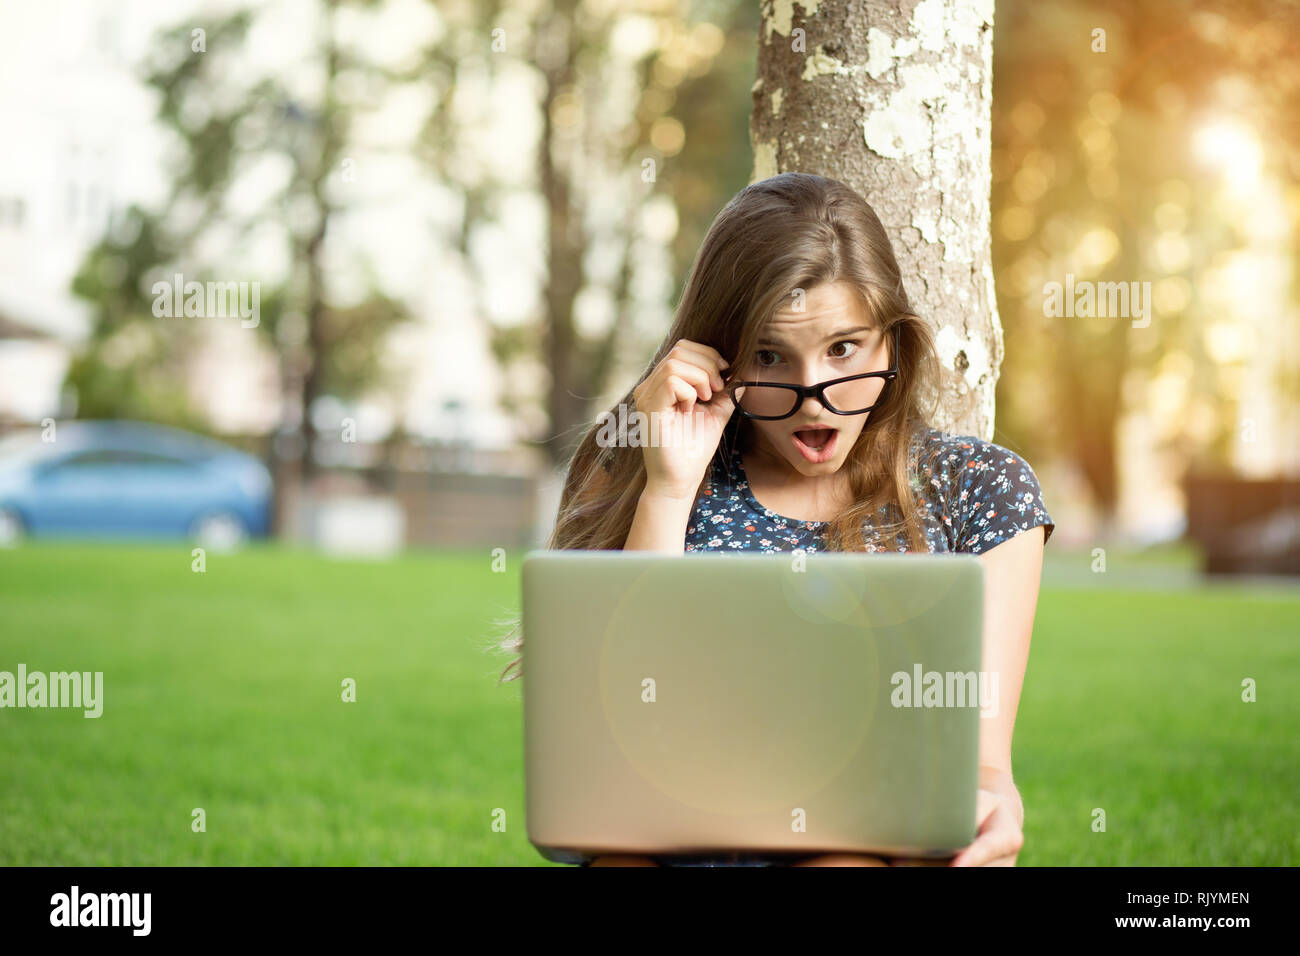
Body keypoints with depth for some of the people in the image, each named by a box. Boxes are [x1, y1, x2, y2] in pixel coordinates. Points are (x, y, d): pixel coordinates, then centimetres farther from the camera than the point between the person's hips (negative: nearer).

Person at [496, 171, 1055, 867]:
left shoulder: (981, 489, 11)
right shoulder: (636, 477, 10)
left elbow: (981, 749, 3)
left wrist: (990, 802, -21)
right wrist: (670, 487, -6)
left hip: (884, 847, 0)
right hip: (664, 848, 0)